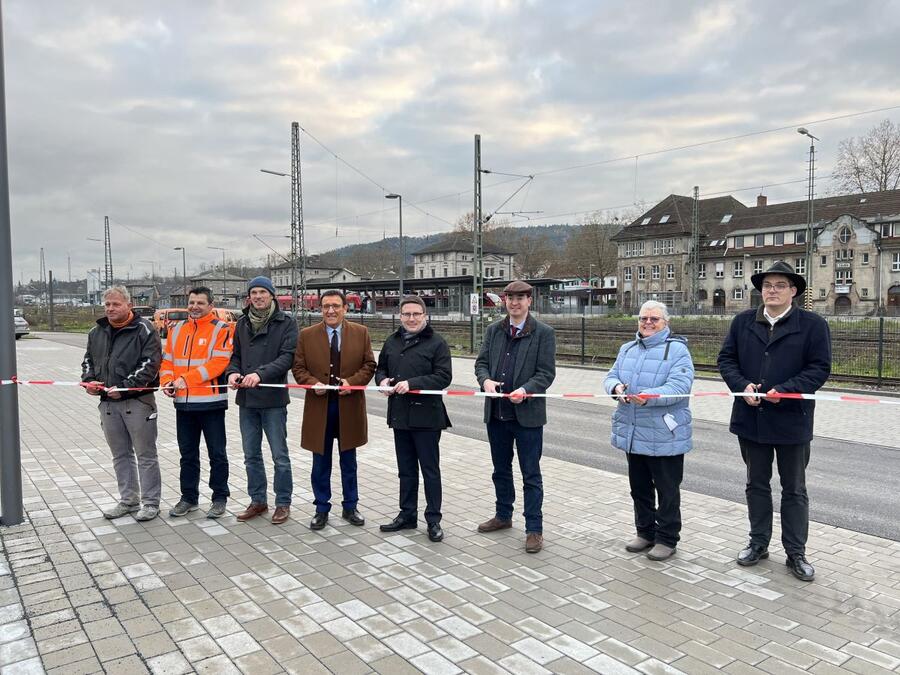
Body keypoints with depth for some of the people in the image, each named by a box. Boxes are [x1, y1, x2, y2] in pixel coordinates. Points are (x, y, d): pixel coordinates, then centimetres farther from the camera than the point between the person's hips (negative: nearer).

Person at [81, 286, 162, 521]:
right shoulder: (96, 332, 13)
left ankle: (150, 503, 12)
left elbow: (150, 364, -15)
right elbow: (88, 360, 24)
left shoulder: (144, 330, -9)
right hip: (108, 403, 7)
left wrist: (125, 387, -21)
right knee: (120, 455, 15)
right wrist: (89, 380, 4)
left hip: (137, 401, -6)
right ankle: (128, 501, 27)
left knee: (146, 455, 2)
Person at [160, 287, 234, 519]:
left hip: (211, 402, -5)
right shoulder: (176, 330, 12)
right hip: (183, 402, 6)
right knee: (187, 453, 16)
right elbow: (167, 360, 13)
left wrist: (186, 378, -19)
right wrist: (167, 381, -7)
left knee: (217, 453, 5)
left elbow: (219, 362, -17)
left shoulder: (221, 329, -7)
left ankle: (220, 498, 18)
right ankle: (189, 497, 28)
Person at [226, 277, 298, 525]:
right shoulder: (242, 324, 12)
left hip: (273, 399, -5)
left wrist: (261, 373, -26)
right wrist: (232, 372, -6)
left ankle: (283, 503, 17)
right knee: (251, 455, 14)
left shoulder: (286, 323, -4)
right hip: (246, 399, 5)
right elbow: (236, 355, 16)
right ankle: (258, 500, 28)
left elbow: (287, 356, -13)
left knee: (280, 456, 3)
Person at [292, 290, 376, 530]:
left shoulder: (361, 332, 2)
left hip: (349, 405, 0)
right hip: (319, 407, 0)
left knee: (348, 461, 12)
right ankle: (321, 509, 23)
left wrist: (352, 382, -14)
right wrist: (313, 383, -15)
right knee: (321, 463, 9)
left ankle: (350, 507, 26)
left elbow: (369, 365, 2)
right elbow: (298, 367, 3)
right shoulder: (306, 335, 2)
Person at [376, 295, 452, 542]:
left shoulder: (437, 343, -7)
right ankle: (407, 515, 28)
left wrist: (412, 383, -22)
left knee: (430, 469, 3)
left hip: (426, 416, -6)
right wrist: (382, 380, -2)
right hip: (399, 414, 6)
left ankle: (433, 520, 14)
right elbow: (381, 368, 22)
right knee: (406, 469, 16)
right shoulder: (392, 342, 12)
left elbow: (444, 376, -14)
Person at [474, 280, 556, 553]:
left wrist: (526, 390, -25)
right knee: (501, 469, 19)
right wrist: (486, 380, -13)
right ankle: (503, 516, 37)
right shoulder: (493, 331, 10)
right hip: (496, 412, 5)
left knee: (531, 475, 3)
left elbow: (547, 372, -9)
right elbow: (481, 362, 9)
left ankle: (534, 529, 14)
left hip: (527, 413, -5)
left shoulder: (544, 333, -4)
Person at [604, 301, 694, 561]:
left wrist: (649, 397, -34)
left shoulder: (677, 349, -8)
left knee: (667, 490, 7)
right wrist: (616, 387, -16)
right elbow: (611, 376, 8)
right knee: (639, 486, 18)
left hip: (664, 436, -6)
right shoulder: (627, 349, 13)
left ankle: (666, 539, 21)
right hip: (632, 433, 6)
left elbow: (679, 385, -20)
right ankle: (645, 532, 33)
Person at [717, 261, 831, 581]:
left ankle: (796, 553, 23)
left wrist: (783, 391, -20)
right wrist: (742, 386, -12)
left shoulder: (813, 324, -5)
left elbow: (819, 368, -9)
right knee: (756, 485, 16)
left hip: (792, 421, -3)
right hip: (751, 419, 3)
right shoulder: (743, 322, 5)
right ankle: (758, 543, 30)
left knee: (794, 490, 10)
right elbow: (726, 359, 5)